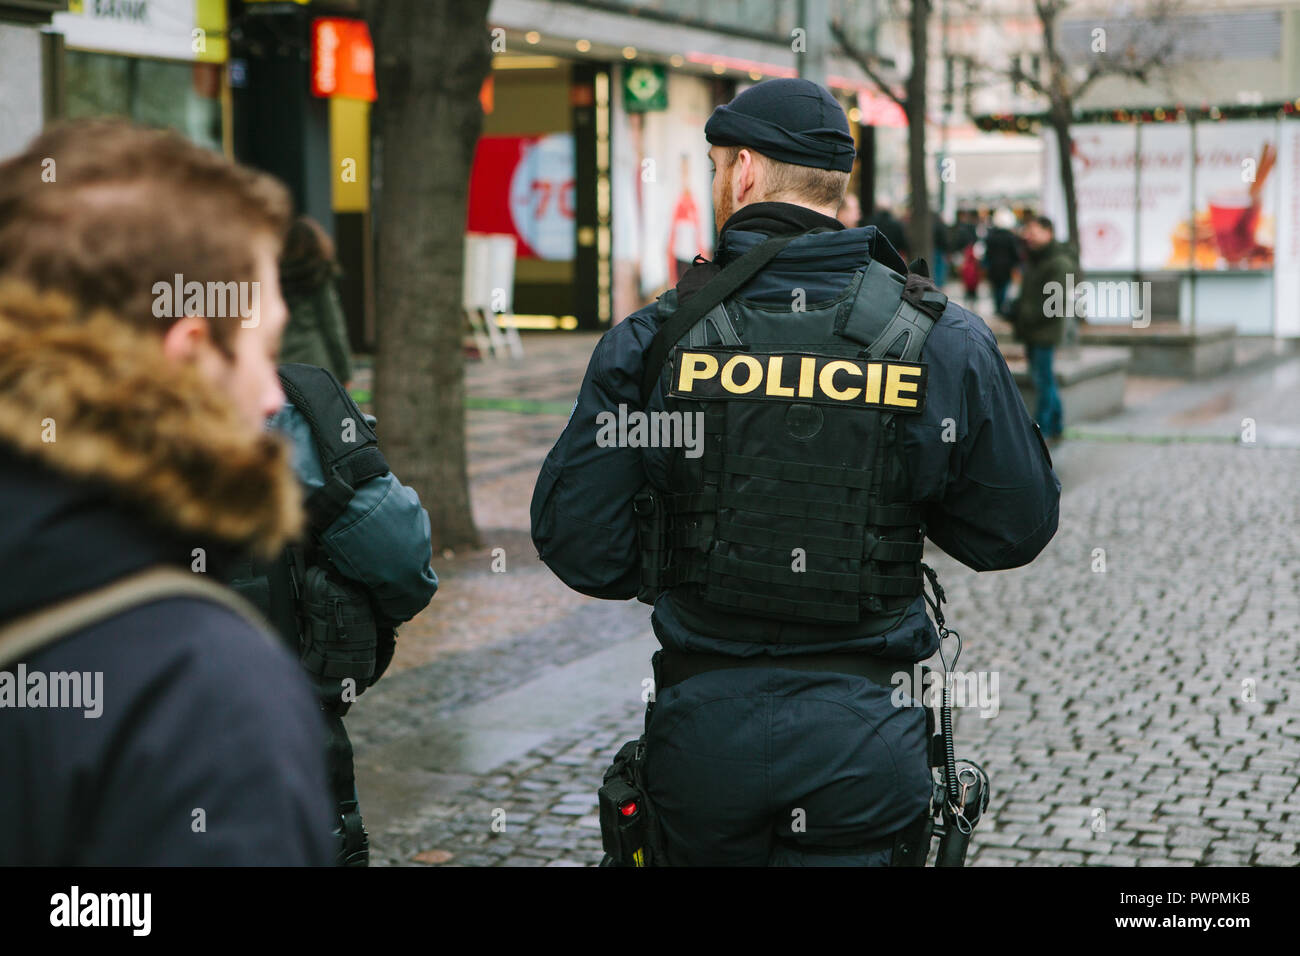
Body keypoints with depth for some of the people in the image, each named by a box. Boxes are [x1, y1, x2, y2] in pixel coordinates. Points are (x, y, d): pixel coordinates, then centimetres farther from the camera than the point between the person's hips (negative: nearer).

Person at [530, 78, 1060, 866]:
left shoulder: (654, 338, -6)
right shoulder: (945, 341, -5)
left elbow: (577, 543, -5)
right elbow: (1018, 528, 4)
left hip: (703, 729, 1)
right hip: (862, 735, 0)